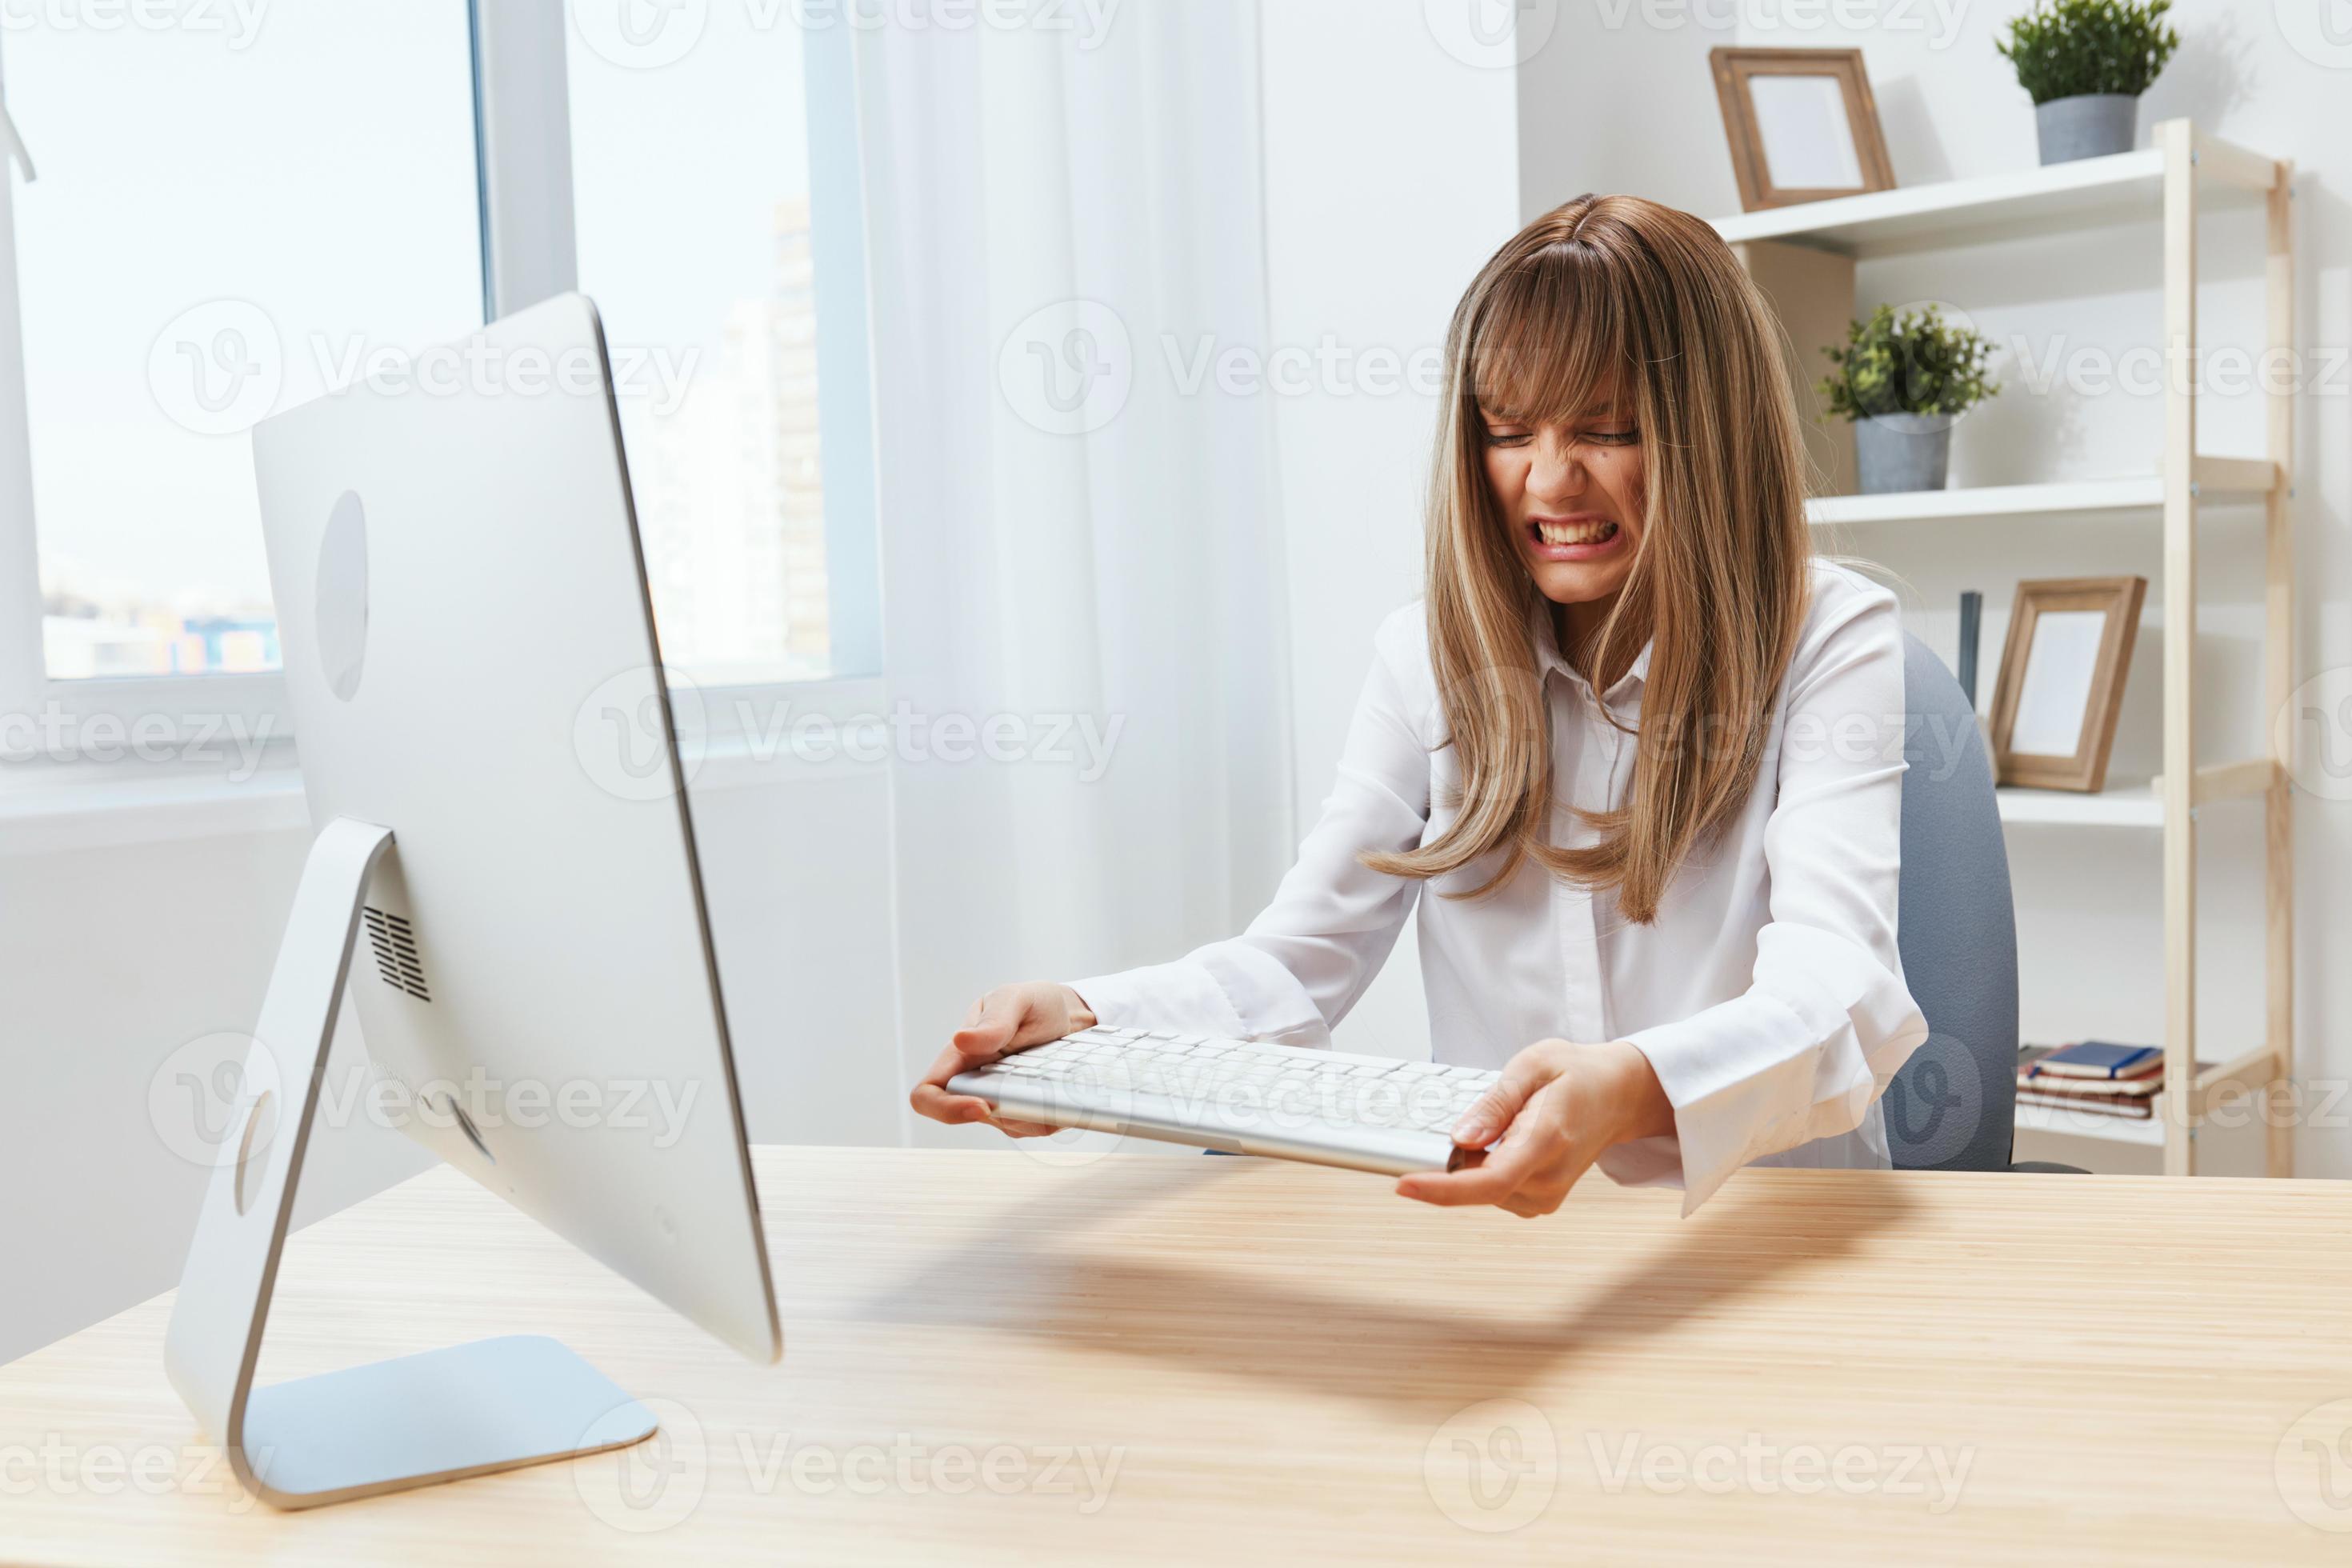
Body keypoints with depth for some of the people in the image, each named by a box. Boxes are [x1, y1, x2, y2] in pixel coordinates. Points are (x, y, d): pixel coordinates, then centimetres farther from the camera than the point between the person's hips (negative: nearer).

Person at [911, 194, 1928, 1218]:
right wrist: (1085, 1023, -20)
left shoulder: (1829, 640, -6)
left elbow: (1834, 976, -21)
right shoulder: (1426, 656, 6)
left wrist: (1632, 1090, -42)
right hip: (1489, 1223, 3)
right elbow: (1302, 959, 0)